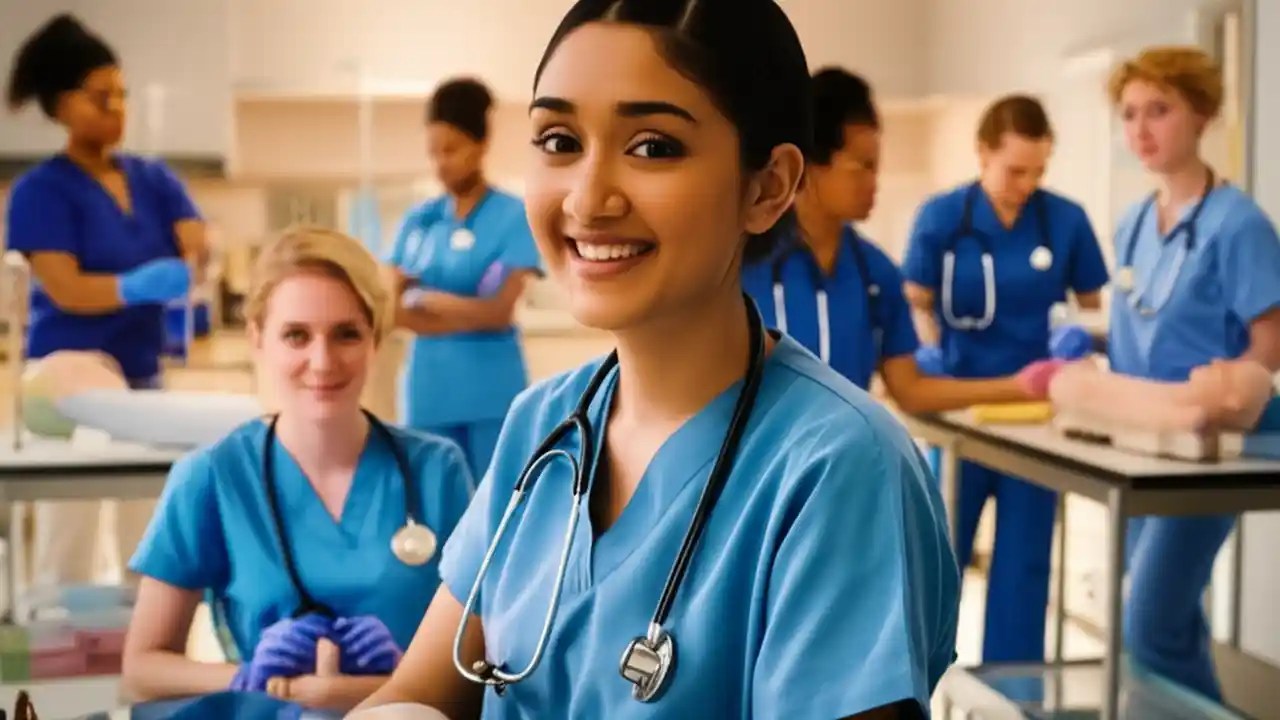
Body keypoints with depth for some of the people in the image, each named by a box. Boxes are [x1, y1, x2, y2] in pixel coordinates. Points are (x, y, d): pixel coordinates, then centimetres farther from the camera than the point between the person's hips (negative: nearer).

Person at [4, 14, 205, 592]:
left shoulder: (154, 179, 8)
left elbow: (198, 244, -6)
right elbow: (65, 289, -18)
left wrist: (195, 267, -30)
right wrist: (136, 288, -36)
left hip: (143, 381, 6)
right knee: (66, 556, -3)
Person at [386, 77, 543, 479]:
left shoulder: (514, 216, -3)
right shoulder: (419, 221, 10)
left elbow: (500, 311, -11)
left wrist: (426, 301, -12)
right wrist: (466, 311, -15)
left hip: (491, 391, -4)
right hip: (429, 390, 4)